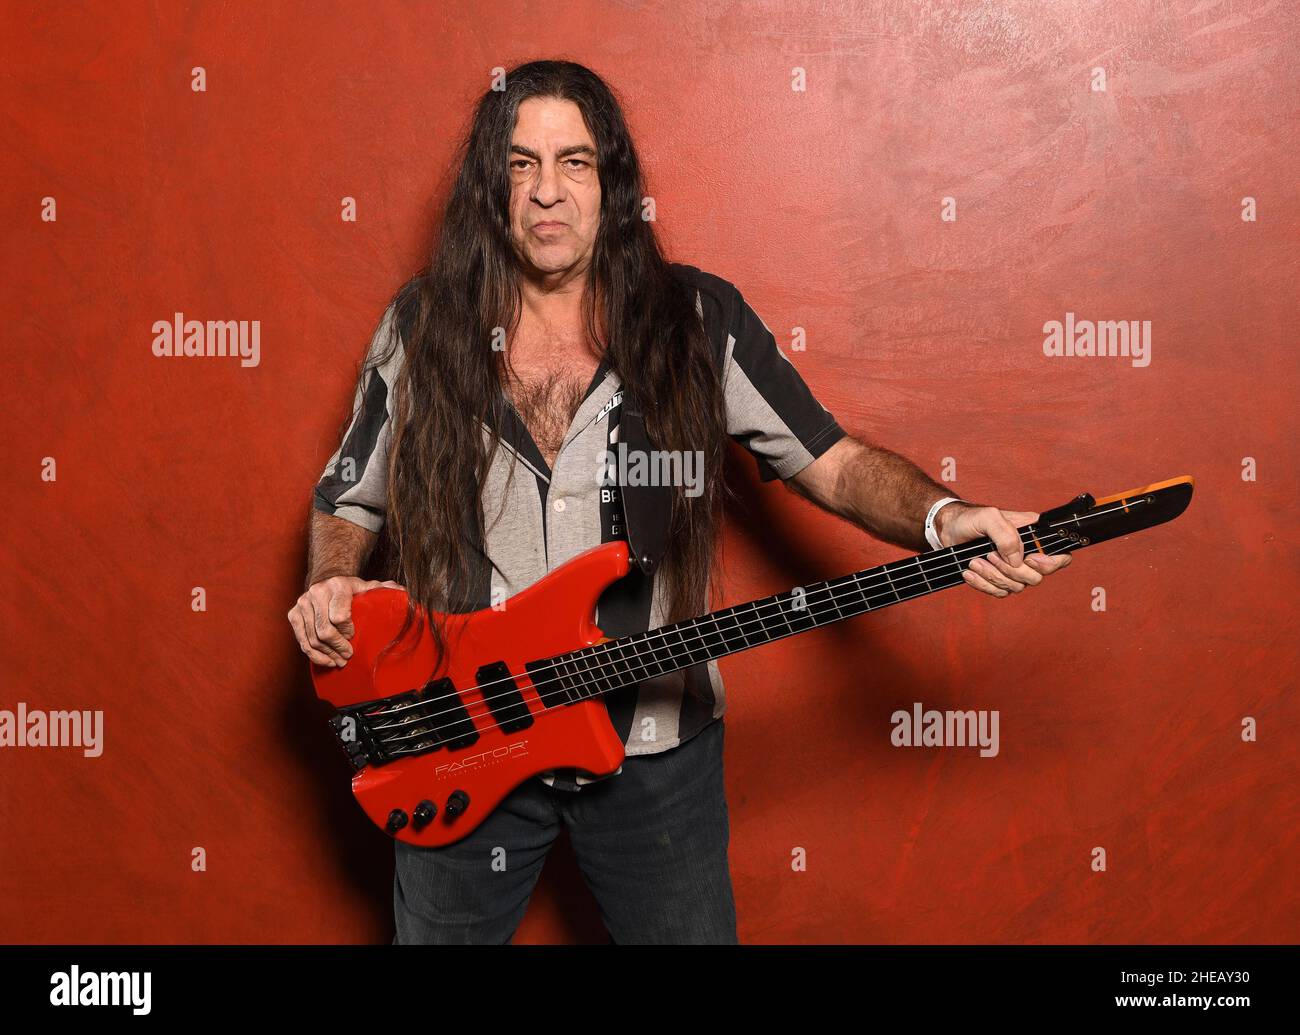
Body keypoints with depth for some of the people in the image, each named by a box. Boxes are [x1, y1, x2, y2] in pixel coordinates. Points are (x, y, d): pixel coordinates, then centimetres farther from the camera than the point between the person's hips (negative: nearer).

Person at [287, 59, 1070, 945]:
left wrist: (944, 522, -23)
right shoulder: (420, 330, -3)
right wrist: (331, 582, -13)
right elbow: (348, 500, 8)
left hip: (653, 747, 0)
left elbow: (831, 460, -4)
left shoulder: (699, 322, -5)